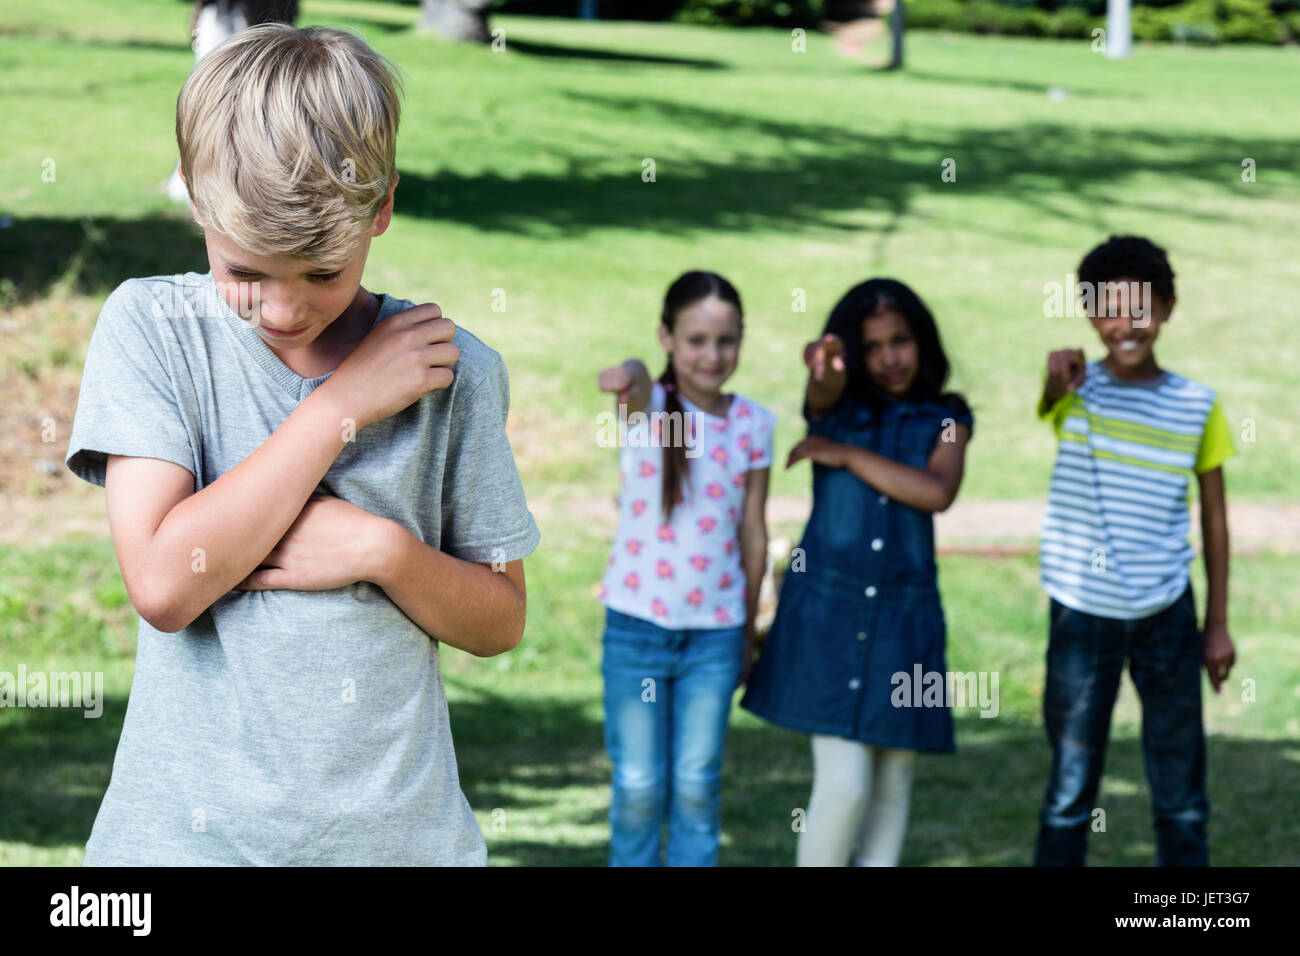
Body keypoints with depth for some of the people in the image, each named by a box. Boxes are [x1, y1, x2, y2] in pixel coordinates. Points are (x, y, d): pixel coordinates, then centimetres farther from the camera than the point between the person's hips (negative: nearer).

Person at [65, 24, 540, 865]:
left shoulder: (451, 370, -2)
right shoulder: (150, 325, -6)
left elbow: (500, 623, 5)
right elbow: (164, 584, -17)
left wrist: (385, 550, -14)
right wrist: (345, 401, -13)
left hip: (395, 828, 1)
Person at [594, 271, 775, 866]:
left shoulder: (753, 425, 1)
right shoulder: (649, 409, -8)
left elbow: (753, 533, 7)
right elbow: (637, 381, -34)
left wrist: (748, 630, 10)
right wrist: (627, 375, -59)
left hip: (715, 632, 2)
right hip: (637, 626, -2)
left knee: (696, 784, 7)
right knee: (638, 784, 4)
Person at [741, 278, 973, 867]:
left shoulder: (945, 420, 6)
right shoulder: (837, 405, 3)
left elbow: (937, 492, -13)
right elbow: (824, 390, -22)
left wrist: (848, 455, -12)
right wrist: (824, 367, -46)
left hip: (904, 618, 2)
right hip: (827, 614, -2)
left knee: (892, 785, 7)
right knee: (844, 783, -10)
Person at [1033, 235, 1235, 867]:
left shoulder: (1197, 407, 1)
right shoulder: (1078, 390, -6)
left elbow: (1214, 516, 8)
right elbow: (1052, 405, -31)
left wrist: (1218, 622, 6)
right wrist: (1057, 382, -56)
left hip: (1167, 612, 2)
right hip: (1082, 614, -2)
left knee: (1181, 788, 10)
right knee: (1070, 787, 6)